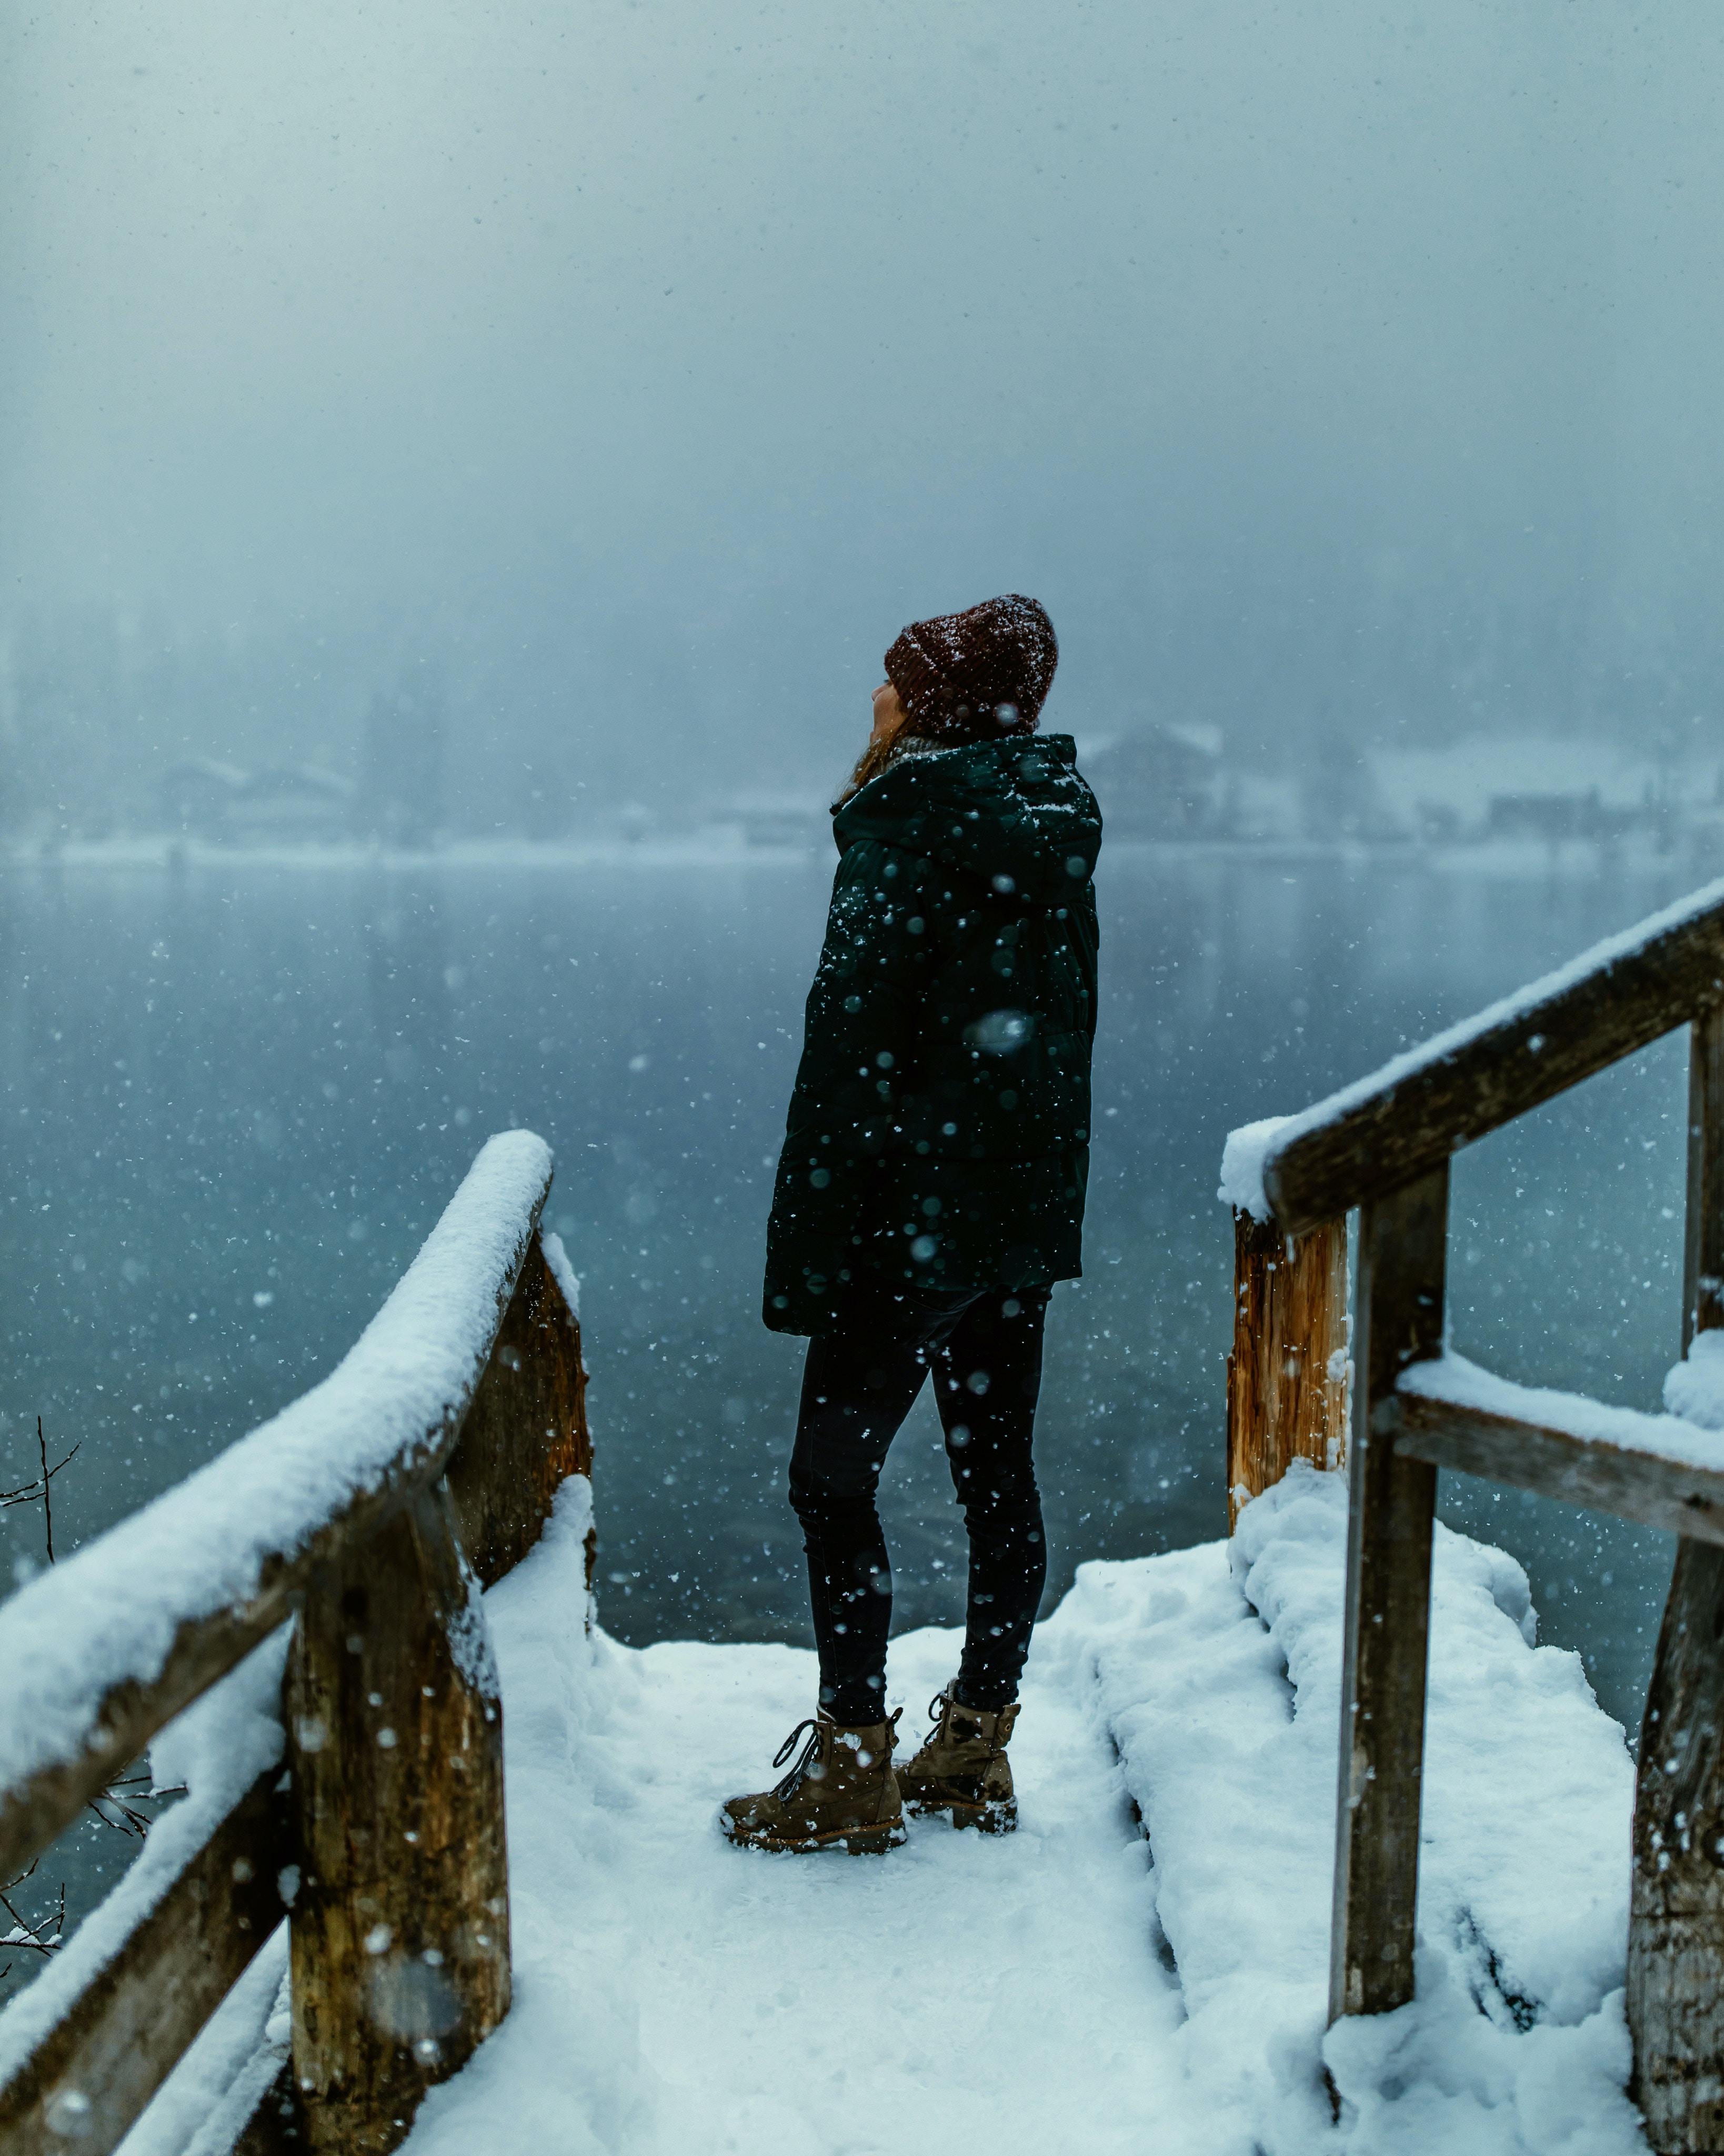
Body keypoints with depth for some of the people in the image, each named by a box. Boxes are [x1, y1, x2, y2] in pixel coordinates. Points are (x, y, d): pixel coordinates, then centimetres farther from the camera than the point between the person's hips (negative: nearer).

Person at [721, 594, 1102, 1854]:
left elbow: (854, 1048, -17)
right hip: (1028, 1215, 9)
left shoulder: (909, 830, -15)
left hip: (912, 1217, -8)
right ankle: (978, 1751, 23)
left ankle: (855, 1770, 7)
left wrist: (810, 1248, -13)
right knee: (998, 1477, 12)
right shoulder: (1053, 830, 9)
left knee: (835, 1479, 1)